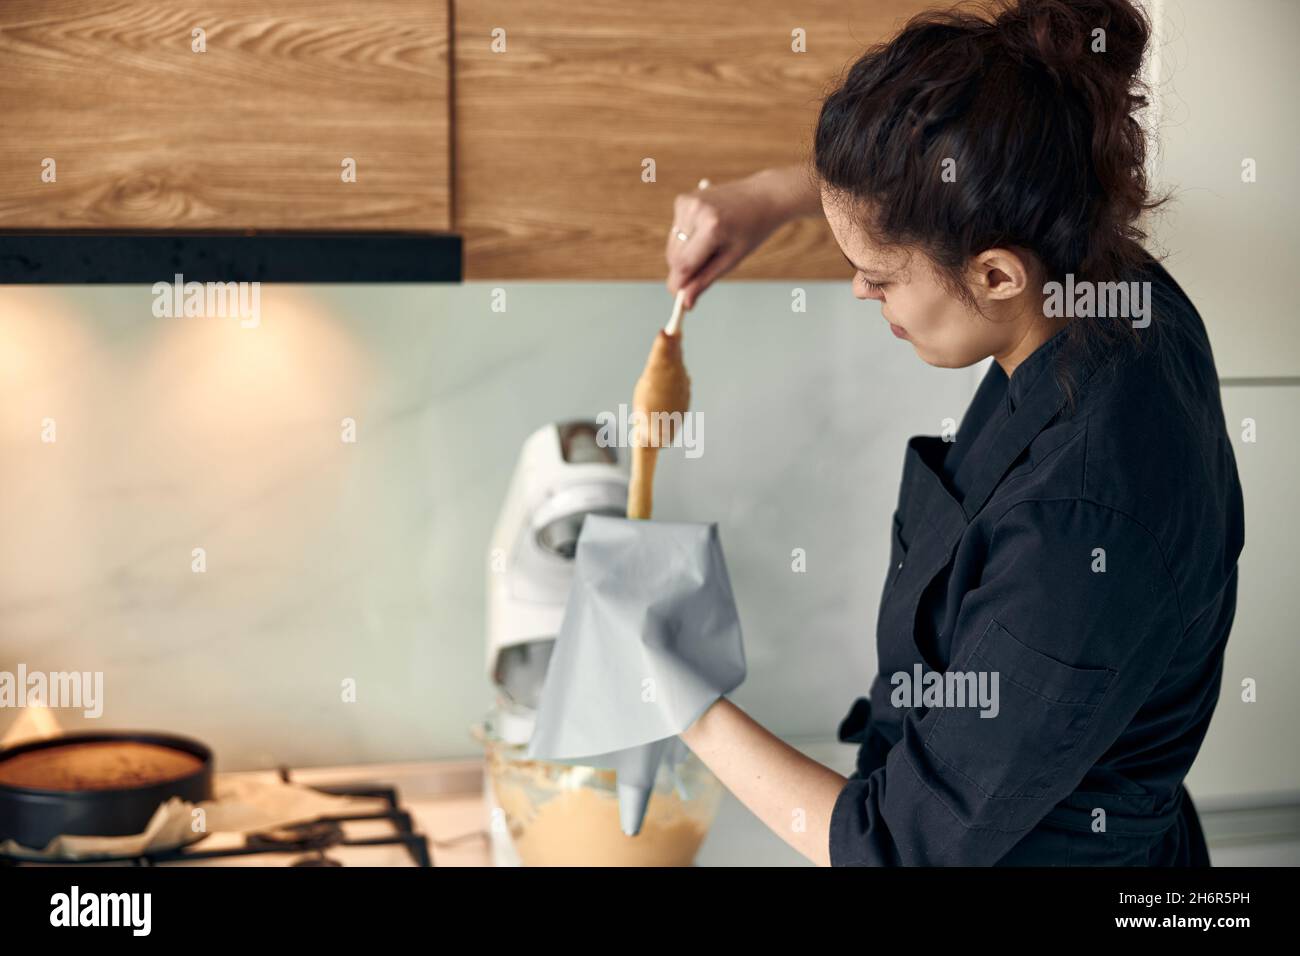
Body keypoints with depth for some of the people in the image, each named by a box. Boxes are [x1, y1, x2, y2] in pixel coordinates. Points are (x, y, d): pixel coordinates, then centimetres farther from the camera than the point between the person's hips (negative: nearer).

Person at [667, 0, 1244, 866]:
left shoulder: (1081, 531, -38)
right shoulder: (1128, 296, -14)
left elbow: (902, 843, -27)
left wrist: (696, 716, -17)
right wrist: (773, 197, -3)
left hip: (1047, 849, -7)